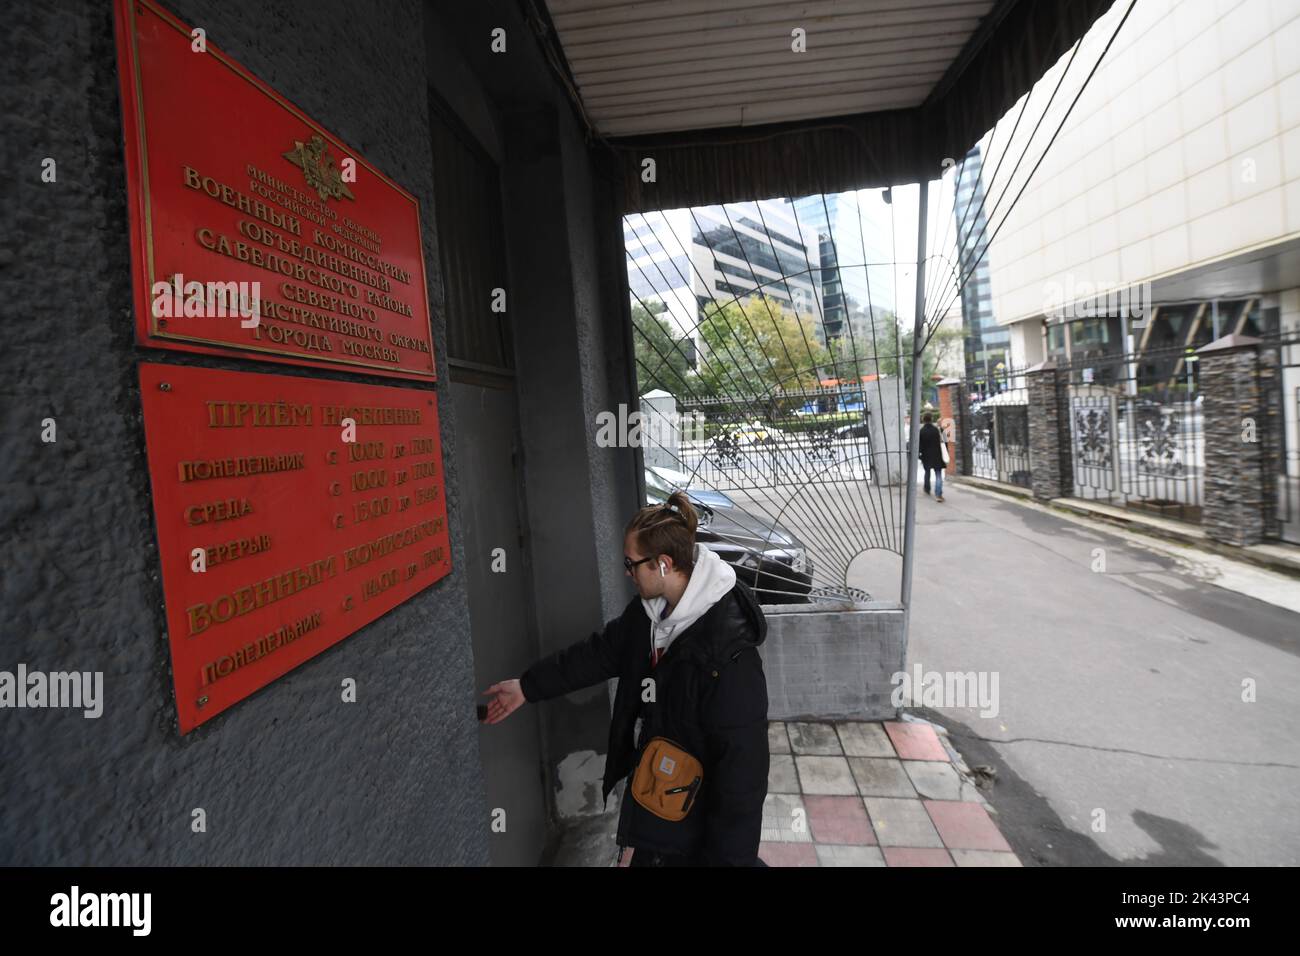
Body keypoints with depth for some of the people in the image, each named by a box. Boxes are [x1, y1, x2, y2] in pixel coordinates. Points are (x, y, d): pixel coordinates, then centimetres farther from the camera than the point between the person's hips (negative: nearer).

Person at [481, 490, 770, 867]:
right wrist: (528, 686, 11)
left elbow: (740, 756, -28)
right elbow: (598, 652, 7)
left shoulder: (729, 651, -32)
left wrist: (729, 853, -21)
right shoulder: (648, 610, -6)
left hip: (700, 811, -8)